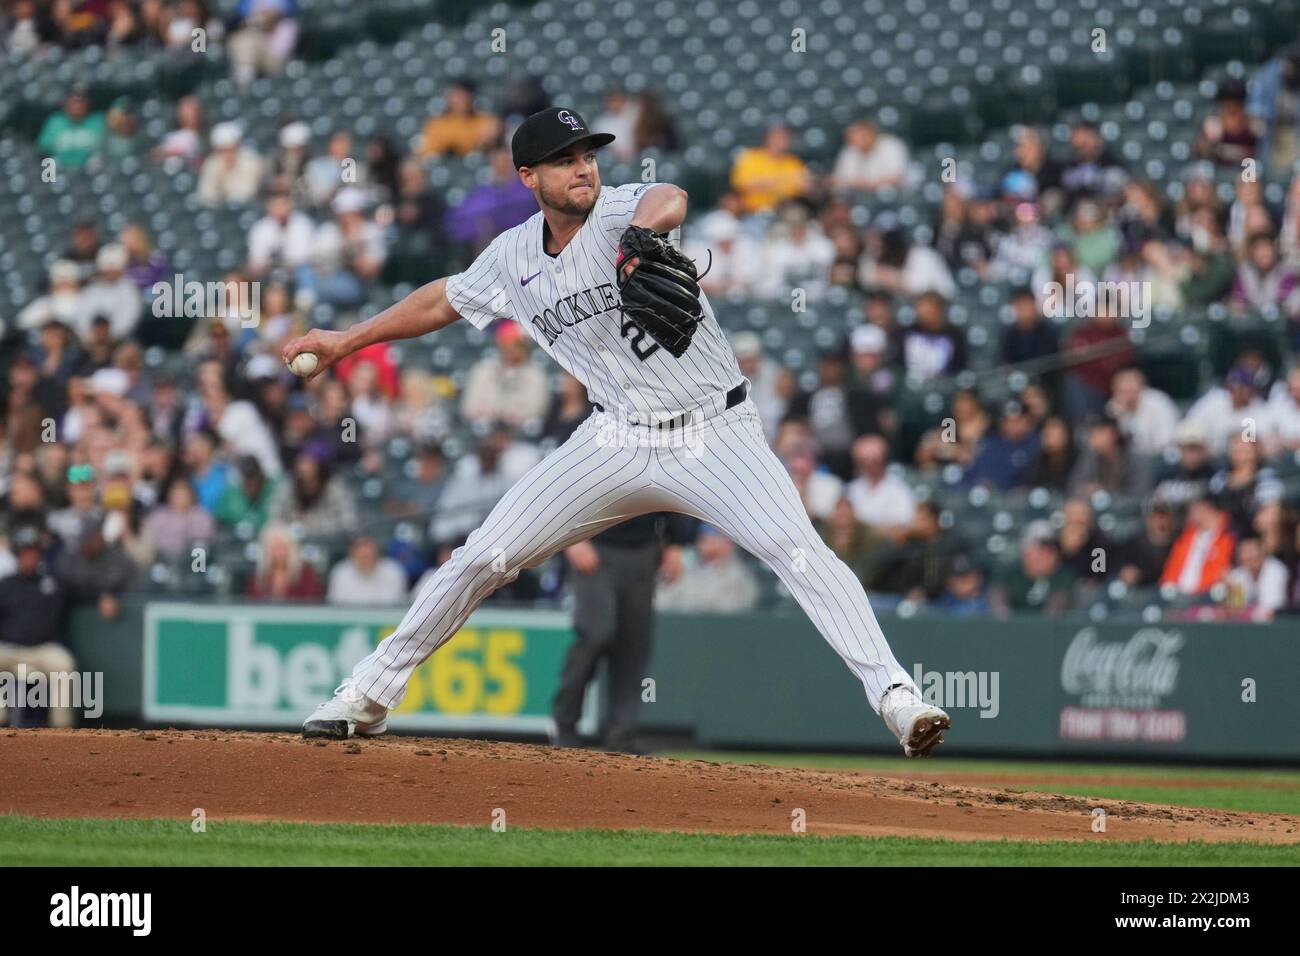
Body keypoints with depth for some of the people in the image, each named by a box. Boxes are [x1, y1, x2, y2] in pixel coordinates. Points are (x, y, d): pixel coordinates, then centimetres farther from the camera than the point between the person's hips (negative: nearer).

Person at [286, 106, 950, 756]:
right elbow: (447, 299, 23)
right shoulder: (514, 257, 4)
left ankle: (894, 695, -27)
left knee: (797, 549, -26)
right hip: (617, 443, 4)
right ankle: (371, 693, 14)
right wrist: (347, 340, 25)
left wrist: (640, 234, -63)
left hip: (715, 433, -4)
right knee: (483, 558, 0)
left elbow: (668, 200, -39)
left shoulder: (619, 212, -14)